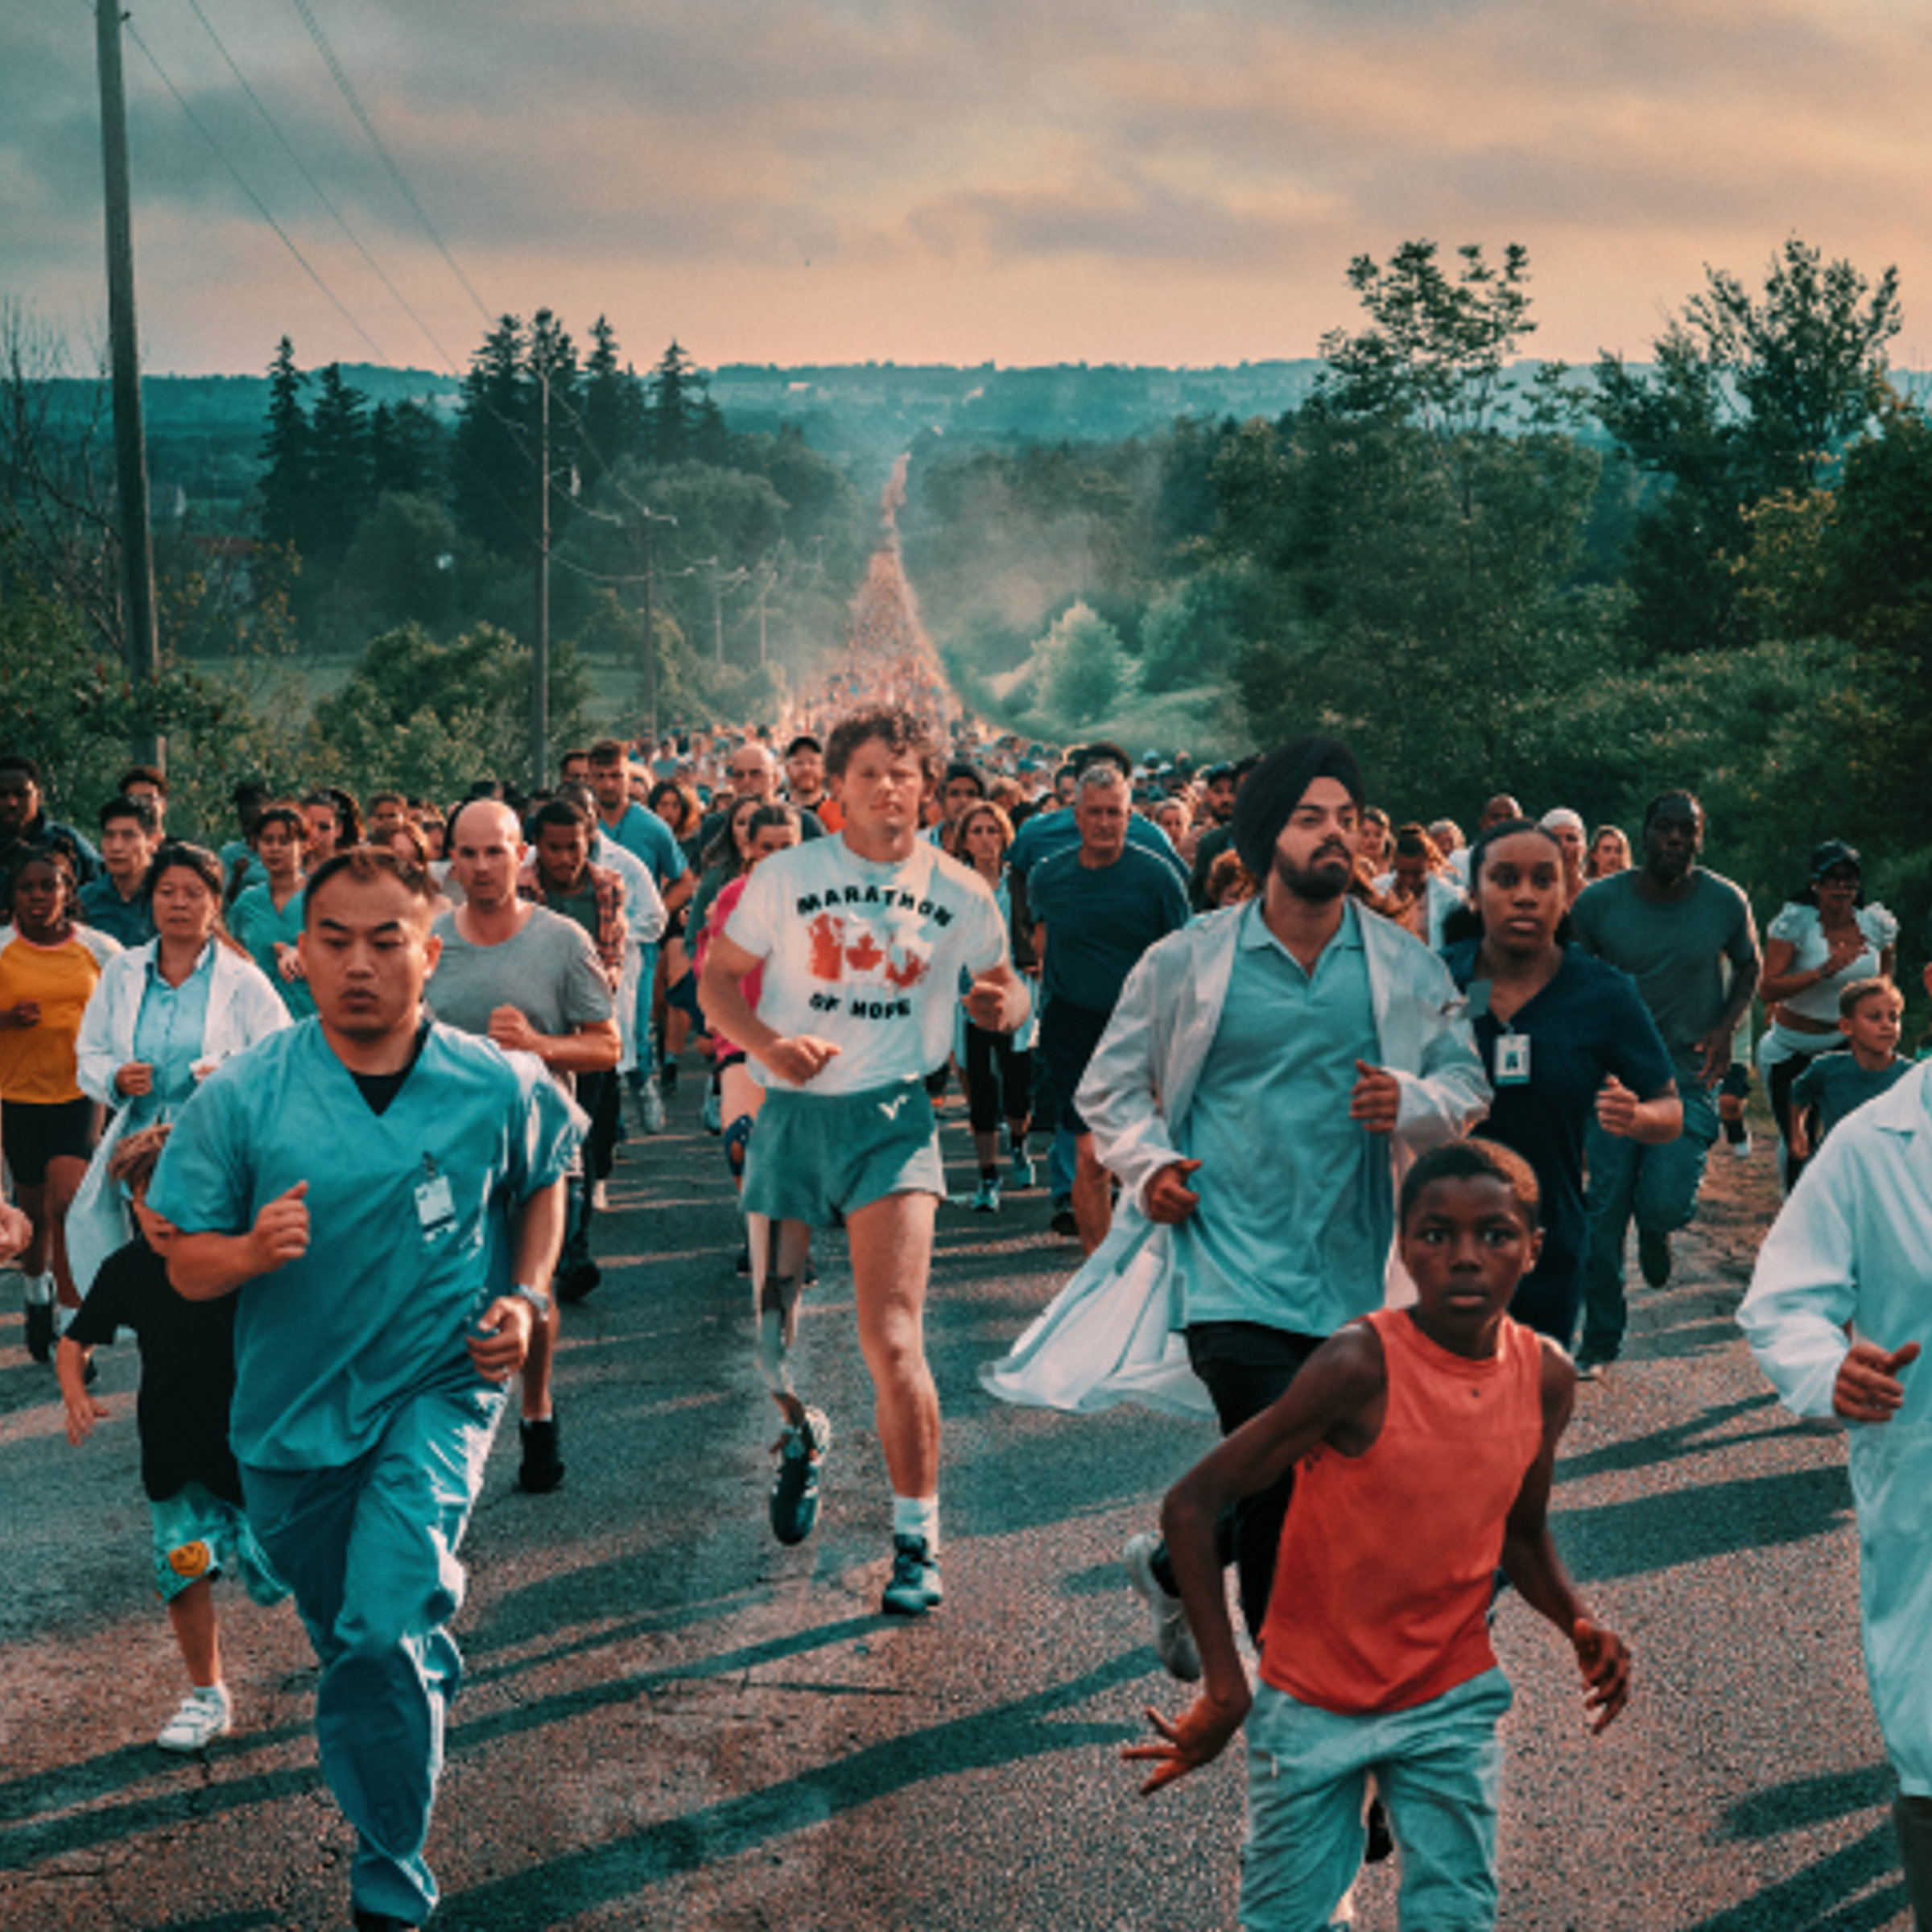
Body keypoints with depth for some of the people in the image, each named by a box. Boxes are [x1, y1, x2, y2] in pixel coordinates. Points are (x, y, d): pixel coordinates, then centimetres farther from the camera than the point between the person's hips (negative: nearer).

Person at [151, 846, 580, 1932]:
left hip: (440, 1386, -2)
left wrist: (528, 1295, -3)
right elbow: (187, 1269, -7)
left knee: (384, 1638, -18)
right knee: (343, 1631, 20)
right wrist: (250, 1250, -28)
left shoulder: (498, 1088, -10)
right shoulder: (240, 1099, -12)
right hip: (294, 1398, 2)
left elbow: (544, 1183, 12)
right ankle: (434, 1658, 56)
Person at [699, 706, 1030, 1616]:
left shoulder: (959, 892, 2)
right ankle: (801, 1432, 44)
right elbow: (716, 979, 5)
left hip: (892, 1115, -1)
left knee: (892, 1339, -12)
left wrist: (1003, 1003, -11)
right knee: (772, 1328, 8)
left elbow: (1006, 988, 15)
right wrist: (768, 1044, -14)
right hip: (792, 1111, 1)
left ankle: (917, 1542, -2)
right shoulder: (786, 876, 0)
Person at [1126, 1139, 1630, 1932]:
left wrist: (1581, 1627, -7)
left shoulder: (1546, 1376, -7)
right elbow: (1190, 1507, -22)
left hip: (1452, 1700, 4)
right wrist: (1224, 1689, -22)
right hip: (1314, 1703, -4)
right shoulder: (1360, 1366, -24)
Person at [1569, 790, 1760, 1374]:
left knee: (1663, 1203, -14)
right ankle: (1601, 1337, 16)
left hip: (1690, 1071, 0)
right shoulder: (1599, 901, -7)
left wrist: (1726, 1026, -5)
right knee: (1605, 1211, 0)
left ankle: (1656, 1227, 26)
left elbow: (1748, 966, 11)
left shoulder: (1726, 902, -5)